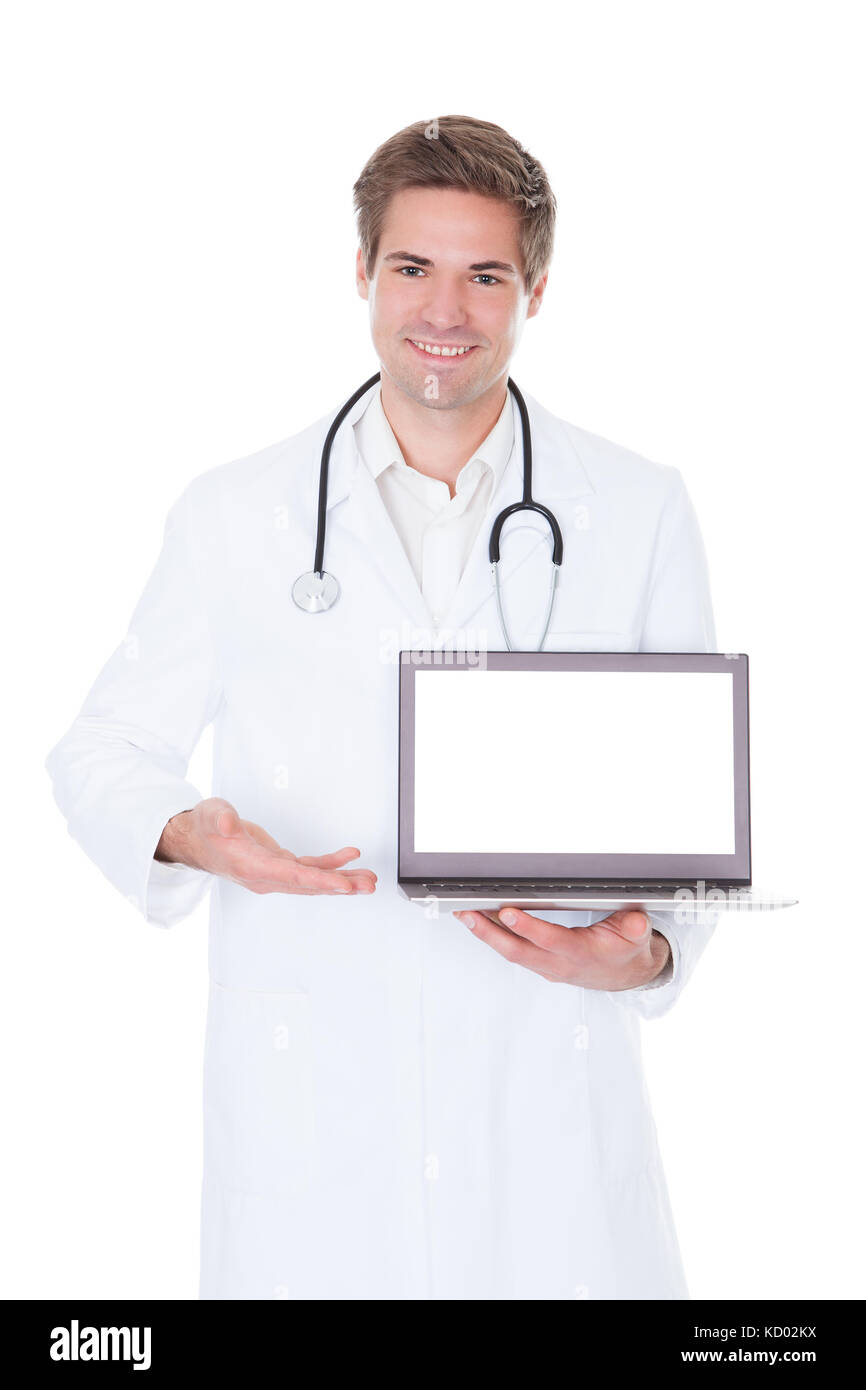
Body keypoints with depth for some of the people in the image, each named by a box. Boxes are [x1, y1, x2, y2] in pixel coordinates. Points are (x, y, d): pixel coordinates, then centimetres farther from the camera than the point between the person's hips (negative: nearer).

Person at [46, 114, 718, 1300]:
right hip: (304, 1097, 0)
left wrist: (650, 953, -10)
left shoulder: (642, 514, 5)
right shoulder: (234, 514, 5)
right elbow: (104, 749, 11)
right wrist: (186, 835, -11)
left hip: (551, 1095, 1)